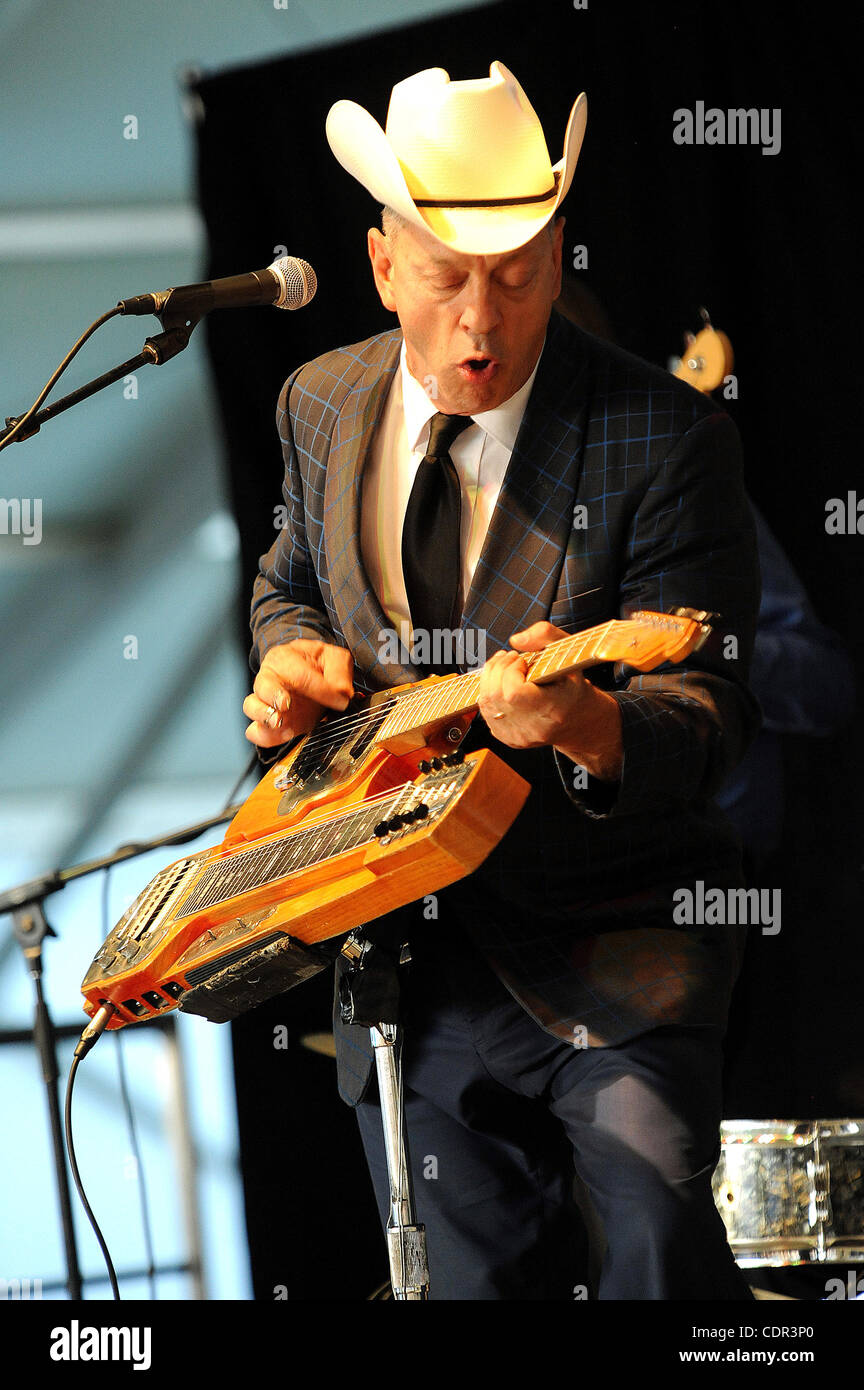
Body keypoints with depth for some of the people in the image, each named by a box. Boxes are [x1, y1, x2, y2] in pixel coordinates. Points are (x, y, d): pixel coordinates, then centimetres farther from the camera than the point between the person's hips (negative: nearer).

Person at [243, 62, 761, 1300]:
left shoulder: (665, 440, -13)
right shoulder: (321, 407, 4)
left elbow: (710, 705, -18)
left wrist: (591, 724, -40)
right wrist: (292, 653, -2)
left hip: (611, 931, -5)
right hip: (400, 934, 5)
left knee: (655, 1211, -27)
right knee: (476, 1274, 12)